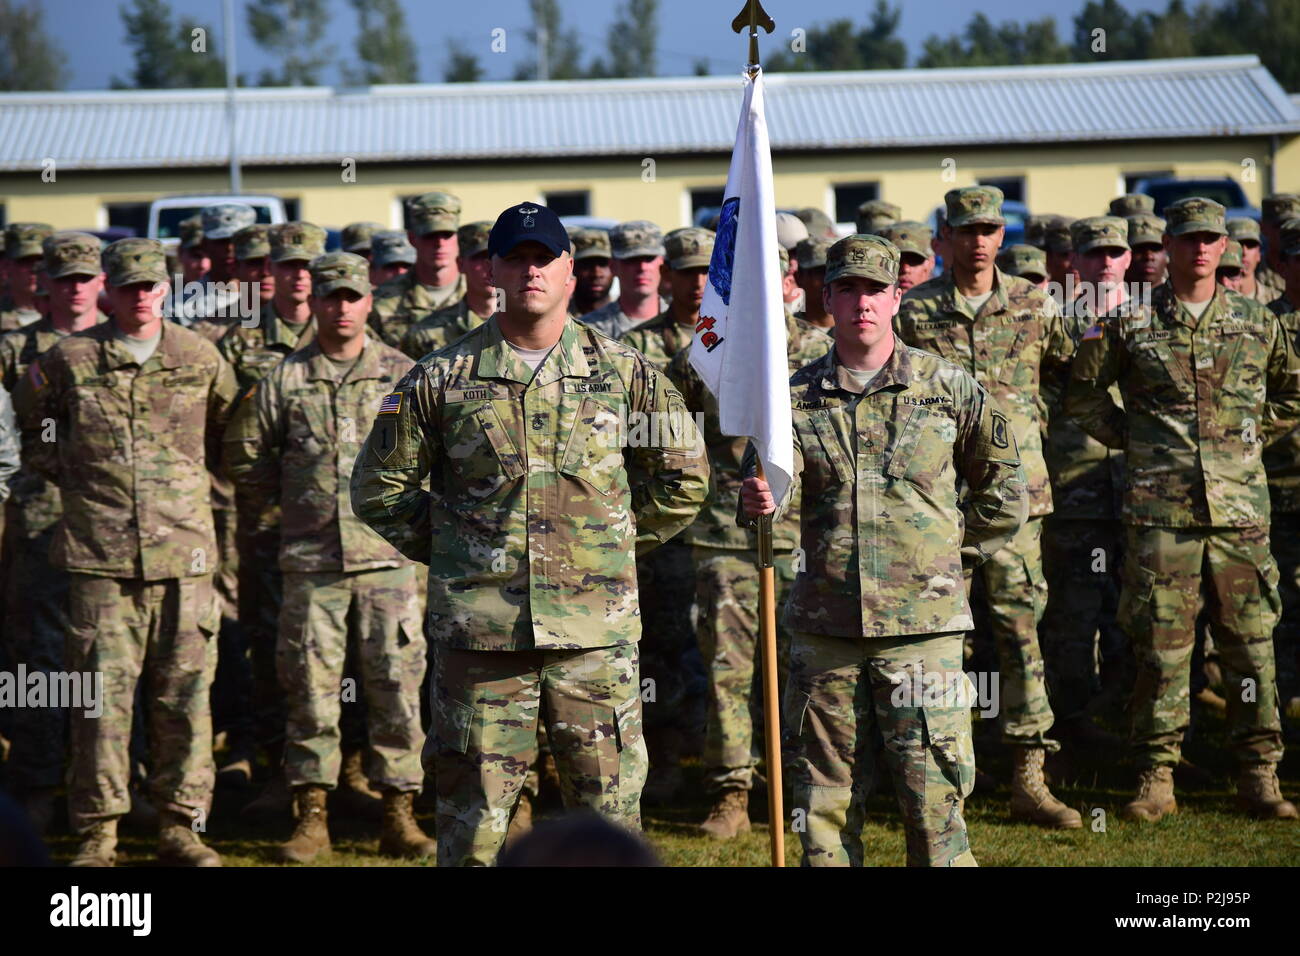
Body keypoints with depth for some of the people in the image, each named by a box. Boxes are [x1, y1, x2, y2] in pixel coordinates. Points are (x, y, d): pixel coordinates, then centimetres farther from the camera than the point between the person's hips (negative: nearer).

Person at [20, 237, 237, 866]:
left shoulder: (201, 358, 7)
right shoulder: (68, 360, 4)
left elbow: (231, 436, 21)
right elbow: (28, 427, 18)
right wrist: (68, 473, 11)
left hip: (184, 553, 1)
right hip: (99, 555, -1)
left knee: (185, 694, 3)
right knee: (101, 695, -2)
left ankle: (181, 826, 12)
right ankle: (96, 834, 5)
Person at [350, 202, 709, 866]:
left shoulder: (624, 374, 5)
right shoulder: (443, 378, 2)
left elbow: (683, 479, 16)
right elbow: (379, 487, 10)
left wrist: (616, 546, 11)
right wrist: (445, 550, 6)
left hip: (596, 632, 1)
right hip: (480, 633, -1)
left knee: (610, 809, 6)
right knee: (471, 818, 4)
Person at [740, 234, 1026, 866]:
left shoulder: (948, 388, 2)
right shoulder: (796, 396, 5)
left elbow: (1004, 484, 12)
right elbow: (766, 481, -5)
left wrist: (958, 555, 8)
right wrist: (758, 504, -27)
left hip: (922, 625, -2)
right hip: (823, 625, 2)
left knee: (933, 798, -2)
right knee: (826, 799, 9)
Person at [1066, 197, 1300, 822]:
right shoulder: (1132, 323, 4)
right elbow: (1083, 393, 13)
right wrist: (1129, 439, 5)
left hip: (1241, 507, 2)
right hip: (1160, 508, -2)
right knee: (1161, 645, 0)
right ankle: (1155, 778, 7)